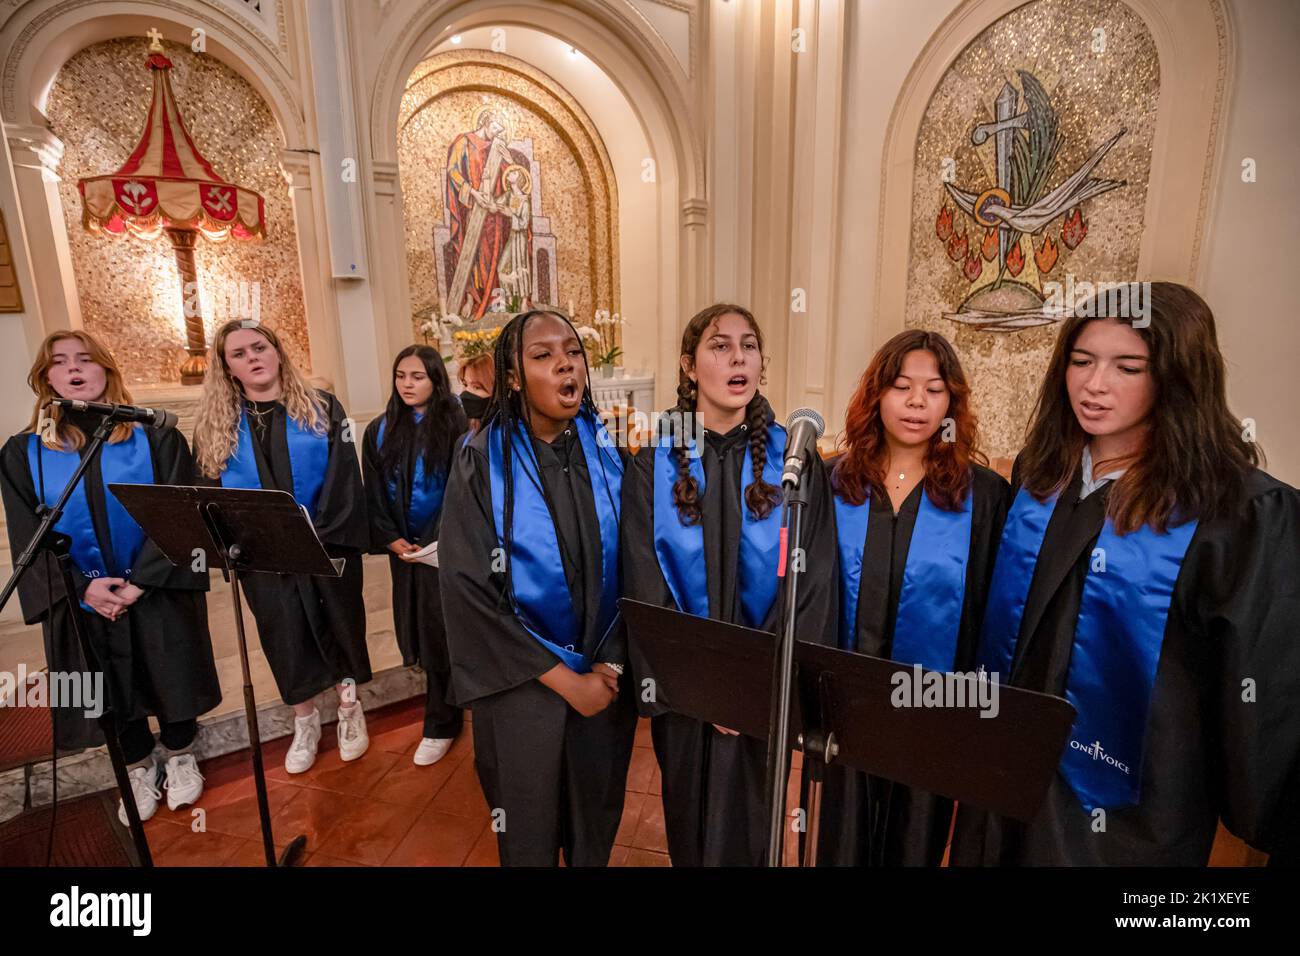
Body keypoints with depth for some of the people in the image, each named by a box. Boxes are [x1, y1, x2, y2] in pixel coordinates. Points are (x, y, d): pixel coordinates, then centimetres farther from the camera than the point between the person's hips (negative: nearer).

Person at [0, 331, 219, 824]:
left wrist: (137, 583, -16)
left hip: (157, 590, -2)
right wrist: (82, 587, -14)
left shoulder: (156, 439, -6)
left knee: (169, 677, 11)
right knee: (111, 692, 14)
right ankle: (138, 769, 36)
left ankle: (180, 757, 35)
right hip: (80, 598, 2)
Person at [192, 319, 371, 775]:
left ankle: (349, 709, 34)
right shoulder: (215, 425, 5)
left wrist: (318, 535, -18)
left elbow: (343, 482, -9)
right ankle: (304, 722, 33)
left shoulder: (322, 408, -1)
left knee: (340, 625, 10)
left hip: (328, 547, -1)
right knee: (284, 637, 12)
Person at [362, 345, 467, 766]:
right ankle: (444, 707, 37)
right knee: (416, 632, 13)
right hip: (404, 549, 5)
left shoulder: (456, 427, -8)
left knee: (439, 633, -1)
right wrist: (392, 541, -6)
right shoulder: (380, 431, 5)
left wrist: (443, 540, -18)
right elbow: (373, 496, 6)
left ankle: (440, 725, 15)